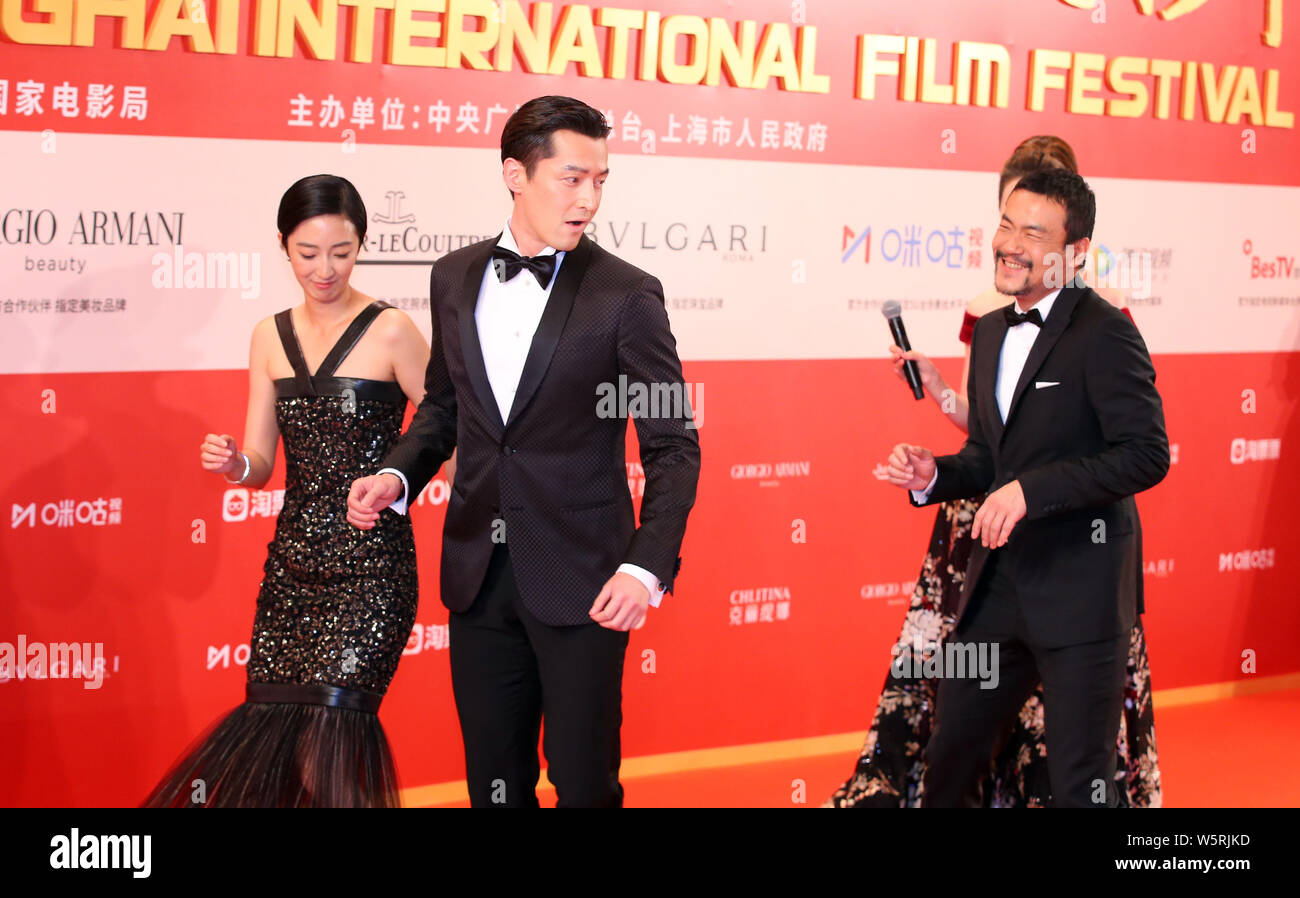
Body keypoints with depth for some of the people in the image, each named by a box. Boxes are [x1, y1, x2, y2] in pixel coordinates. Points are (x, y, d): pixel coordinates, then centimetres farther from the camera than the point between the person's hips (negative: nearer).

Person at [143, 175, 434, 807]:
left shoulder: (390, 332, -5)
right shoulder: (271, 337, 10)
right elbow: (261, 465, 11)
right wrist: (232, 464, -10)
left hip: (371, 565, -5)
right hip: (292, 560, 5)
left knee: (330, 727, -16)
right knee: (268, 732, 3)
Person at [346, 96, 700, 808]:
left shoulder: (626, 295, -8)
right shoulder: (455, 277, 6)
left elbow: (673, 444, -6)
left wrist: (647, 566, -18)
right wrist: (398, 474, 0)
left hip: (580, 580, -4)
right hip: (479, 575, 4)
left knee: (583, 779, 3)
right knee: (494, 781, 14)